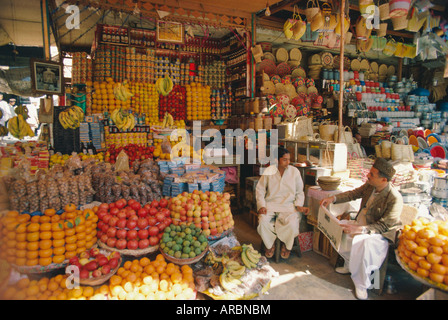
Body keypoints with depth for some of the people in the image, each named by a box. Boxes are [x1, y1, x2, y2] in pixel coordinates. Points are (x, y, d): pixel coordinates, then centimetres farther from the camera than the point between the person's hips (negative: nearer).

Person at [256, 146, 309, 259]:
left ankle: (286, 245, 5)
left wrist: (299, 205, -5)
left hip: (289, 205, 0)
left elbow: (300, 192, 12)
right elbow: (260, 189, 6)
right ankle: (270, 245, 3)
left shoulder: (294, 171, 4)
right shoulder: (269, 171, 2)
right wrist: (261, 205, -7)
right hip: (270, 204, 0)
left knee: (292, 224, -30)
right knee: (263, 222, -28)